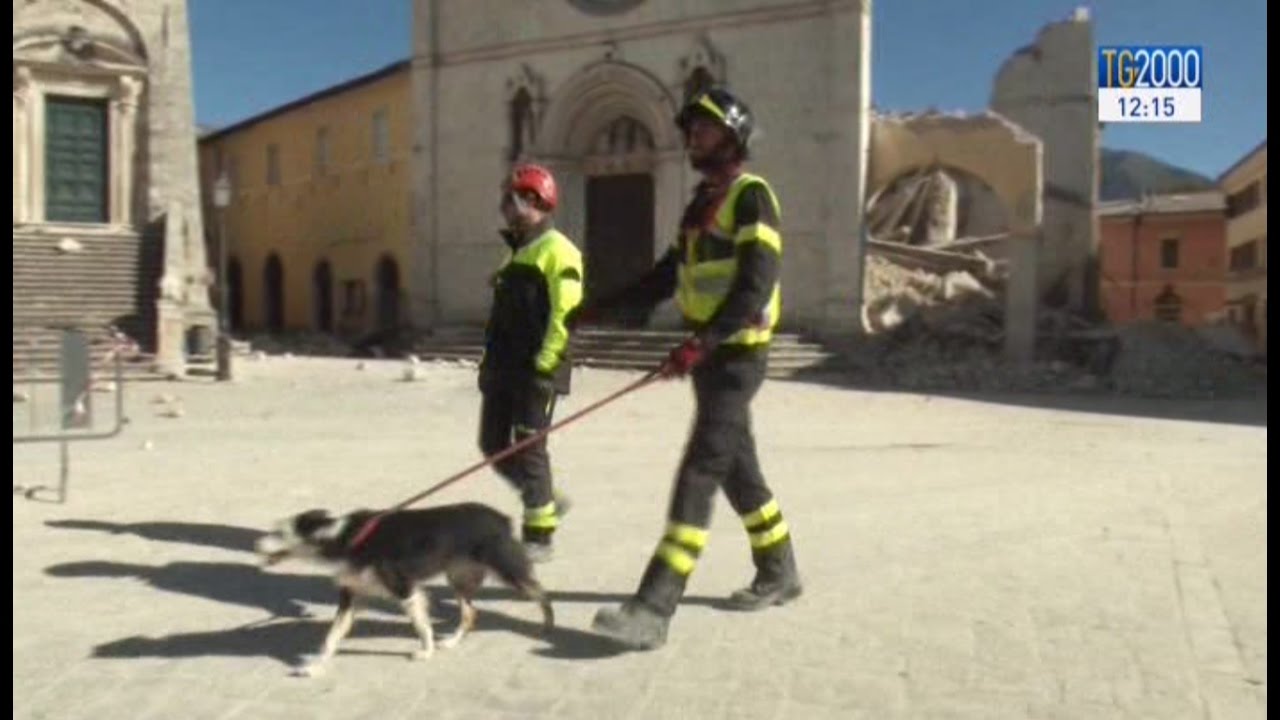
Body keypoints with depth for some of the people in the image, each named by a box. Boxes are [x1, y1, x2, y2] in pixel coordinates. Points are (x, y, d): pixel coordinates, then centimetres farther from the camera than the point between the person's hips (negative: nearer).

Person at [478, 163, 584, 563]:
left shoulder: (557, 251, -10)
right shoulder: (516, 251, 19)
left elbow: (565, 313, -18)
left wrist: (544, 362, -21)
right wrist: (492, 359, 18)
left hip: (536, 369, -9)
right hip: (503, 366, 9)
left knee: (529, 450, -5)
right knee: (494, 446, 11)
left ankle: (539, 536, 6)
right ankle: (547, 501, 28)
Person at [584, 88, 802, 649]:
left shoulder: (751, 195, -11)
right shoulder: (703, 201, 17)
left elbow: (756, 285, -22)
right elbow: (668, 274, 19)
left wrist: (701, 342, -32)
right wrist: (605, 308, 11)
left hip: (737, 354, -9)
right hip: (708, 354, 9)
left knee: (699, 472, -13)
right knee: (736, 467, 15)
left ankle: (654, 609, -15)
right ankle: (778, 572, 32)